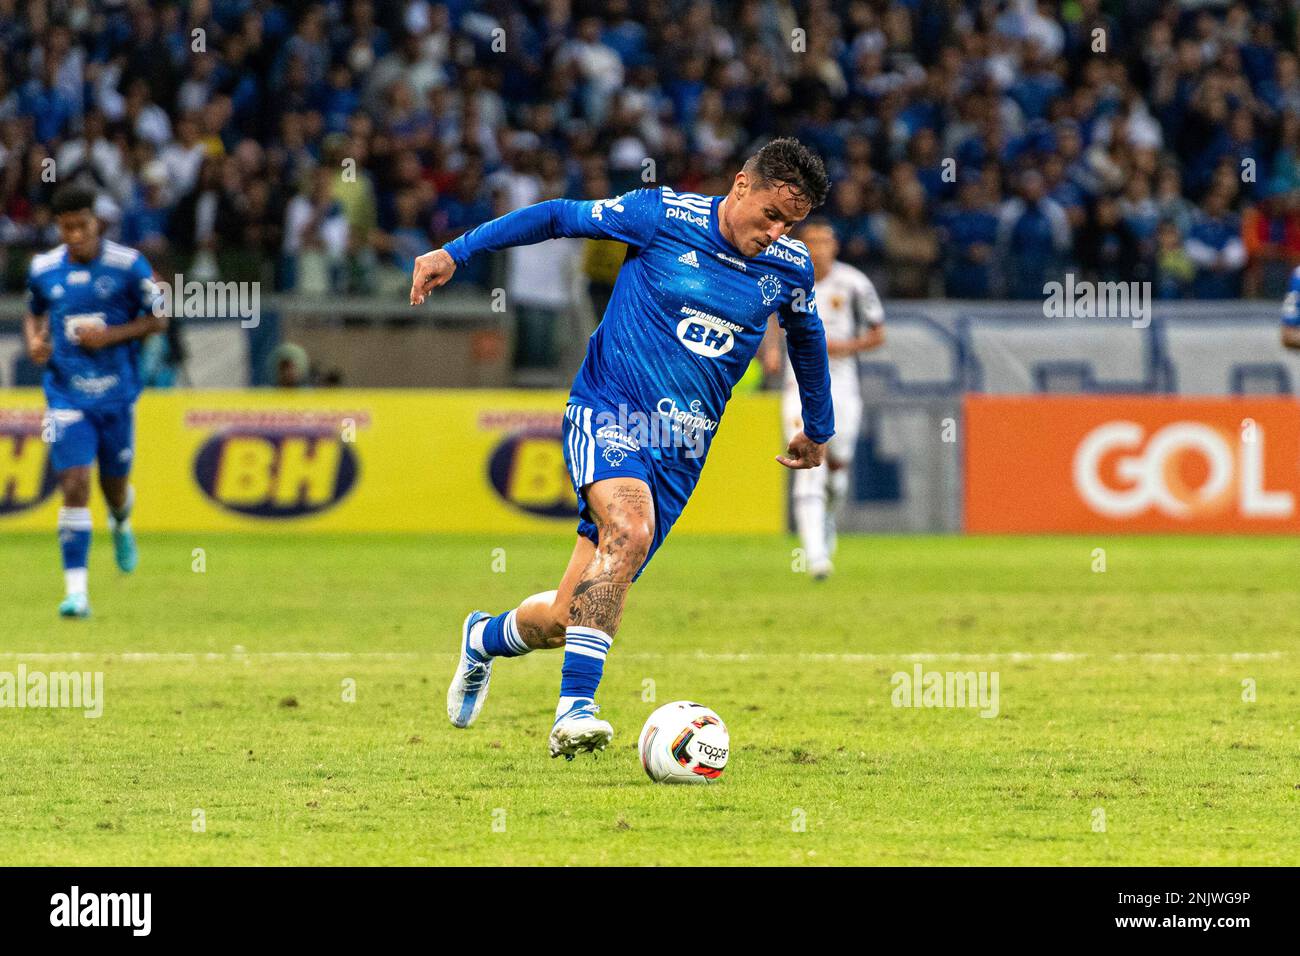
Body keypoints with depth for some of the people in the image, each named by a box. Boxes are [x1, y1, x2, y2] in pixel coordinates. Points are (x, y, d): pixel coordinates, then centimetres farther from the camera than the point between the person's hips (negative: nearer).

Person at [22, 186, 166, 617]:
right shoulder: (44, 269, 0)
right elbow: (34, 312, 19)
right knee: (74, 486, -13)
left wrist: (111, 335, -16)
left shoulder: (128, 265, -8)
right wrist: (34, 341, -4)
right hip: (67, 397, 0)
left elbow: (158, 319, -1)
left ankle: (121, 525, 53)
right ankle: (76, 591, -12)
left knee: (115, 486, 13)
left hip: (117, 394, 0)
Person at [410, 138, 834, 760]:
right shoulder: (665, 216, -7)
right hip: (610, 412, -4)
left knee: (562, 620, -1)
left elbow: (806, 337, 26)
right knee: (629, 528, -36)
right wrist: (456, 252, 1)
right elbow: (559, 217, 3)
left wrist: (818, 430, 40)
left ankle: (484, 639, 34)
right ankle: (574, 709, -35)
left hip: (682, 450, 4)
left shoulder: (790, 268, 5)